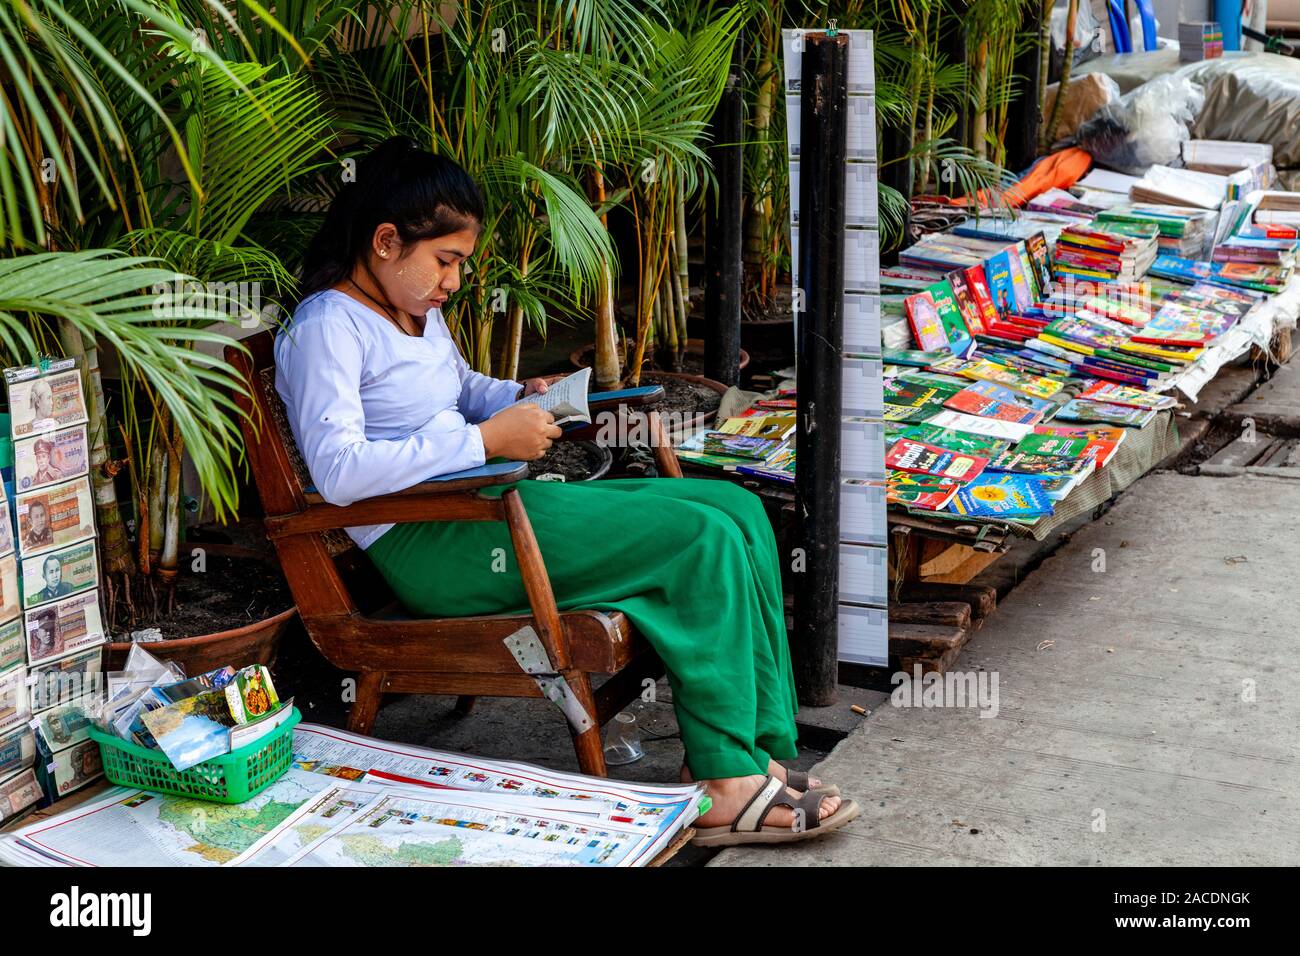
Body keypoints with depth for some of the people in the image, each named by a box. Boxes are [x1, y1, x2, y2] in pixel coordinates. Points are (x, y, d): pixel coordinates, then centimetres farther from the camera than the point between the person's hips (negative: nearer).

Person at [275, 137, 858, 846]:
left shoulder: (418, 310, 19)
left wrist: (520, 398, 14)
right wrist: (487, 440, -21)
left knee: (737, 511, -2)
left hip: (482, 506, 10)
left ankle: (756, 756, -5)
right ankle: (723, 786, -12)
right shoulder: (325, 328, -10)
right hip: (424, 546, -10)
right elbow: (338, 471, -23)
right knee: (701, 542, -19)